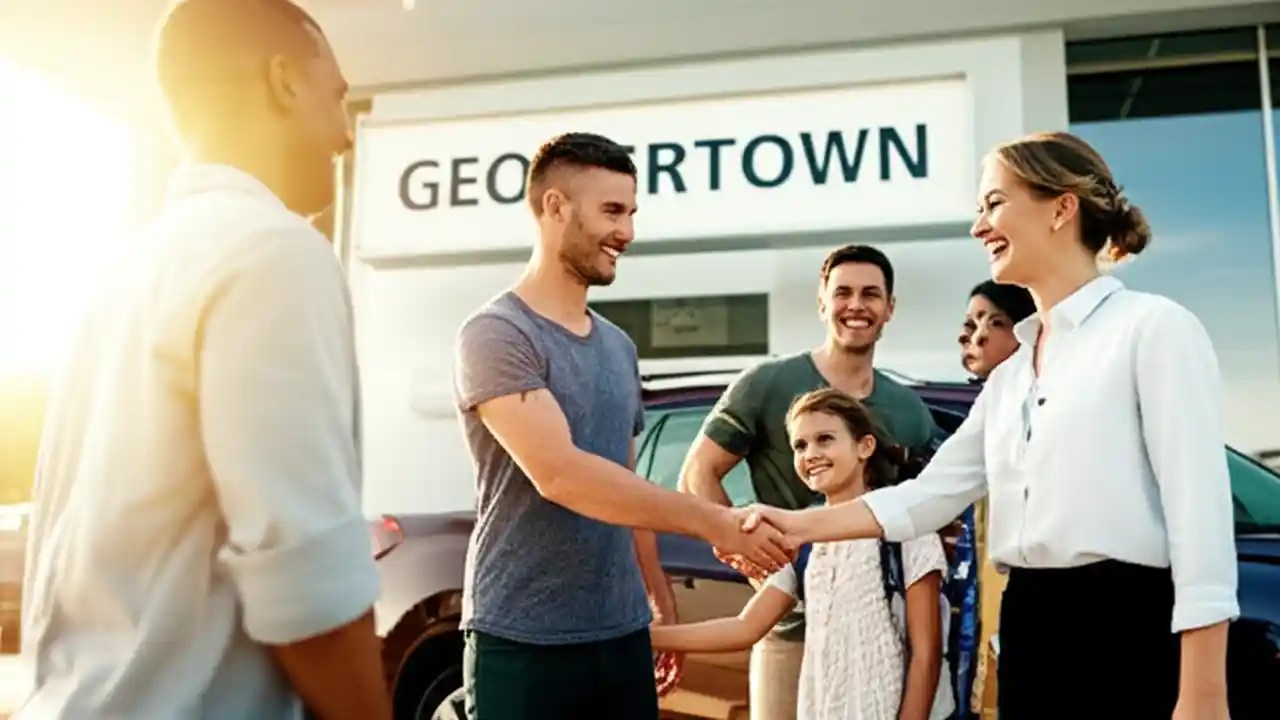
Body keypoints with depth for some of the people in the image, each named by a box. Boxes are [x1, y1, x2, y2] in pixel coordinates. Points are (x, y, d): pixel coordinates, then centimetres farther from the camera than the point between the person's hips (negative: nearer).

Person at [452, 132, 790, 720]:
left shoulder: (619, 347, 11)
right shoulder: (496, 334, -12)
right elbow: (559, 473, -23)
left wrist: (662, 600, 15)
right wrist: (717, 523, -23)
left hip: (622, 636, 6)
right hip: (522, 643, -6)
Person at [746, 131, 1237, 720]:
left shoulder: (1152, 327, -6)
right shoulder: (1011, 373, 15)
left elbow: (1199, 509, -12)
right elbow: (933, 492, 13)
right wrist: (803, 525, 5)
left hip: (1131, 631, -7)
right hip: (1029, 634, 7)